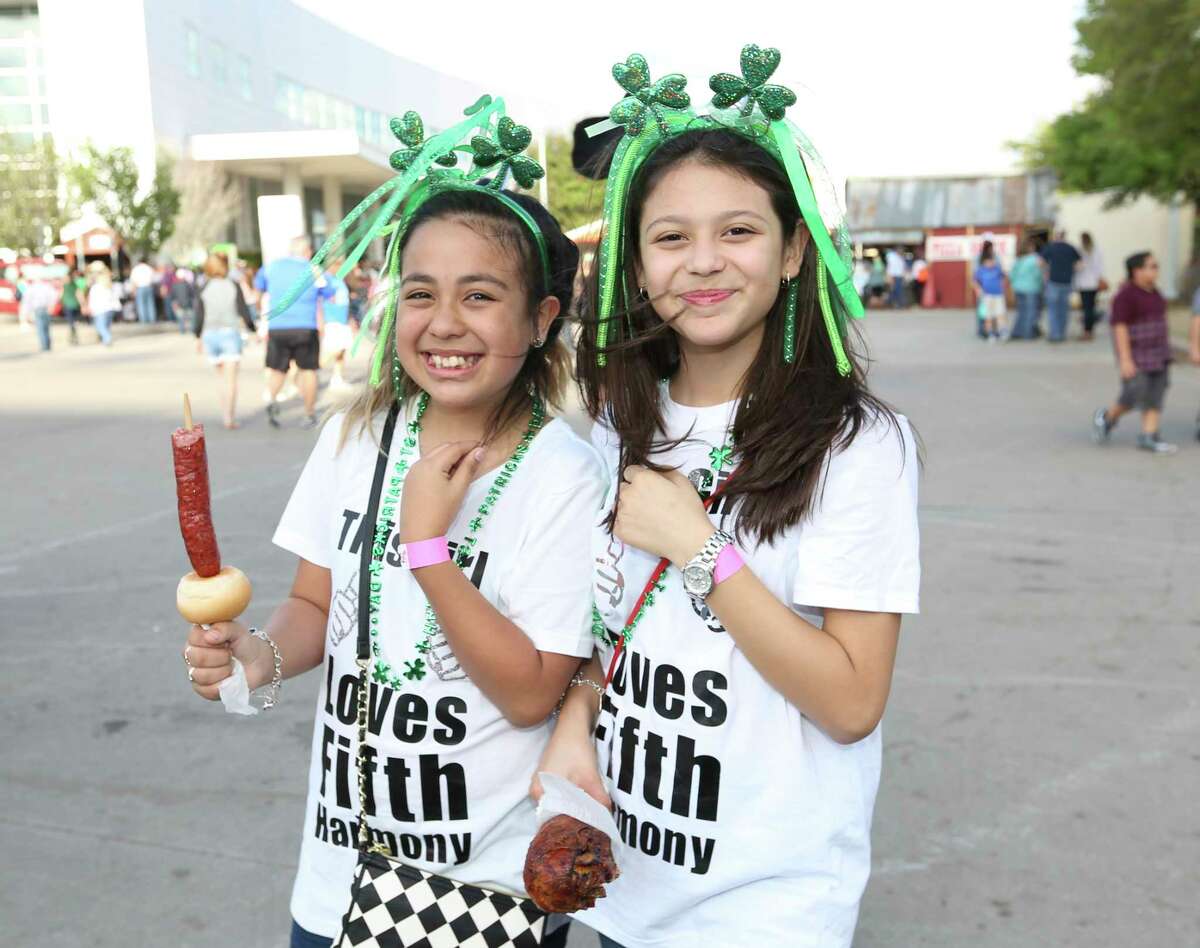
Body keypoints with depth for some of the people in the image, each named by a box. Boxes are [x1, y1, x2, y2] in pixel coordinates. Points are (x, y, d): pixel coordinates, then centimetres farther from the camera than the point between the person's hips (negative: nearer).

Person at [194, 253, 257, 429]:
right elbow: (244, 312, -4)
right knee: (231, 378, -2)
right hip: (230, 333, -2)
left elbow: (199, 317, 0)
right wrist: (253, 330, 9)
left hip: (210, 335, 2)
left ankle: (226, 413, 18)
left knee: (223, 377, 18)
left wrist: (198, 337, 13)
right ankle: (230, 418, -8)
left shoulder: (203, 289, 2)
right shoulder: (233, 286, -2)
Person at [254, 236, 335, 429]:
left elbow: (258, 287, 21)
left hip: (276, 328, 2)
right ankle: (310, 415, 14)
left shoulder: (272, 267, 5)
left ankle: (271, 398, -16)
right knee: (308, 370, 9)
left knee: (276, 369, 13)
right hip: (306, 328, -2)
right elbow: (330, 296, 9)